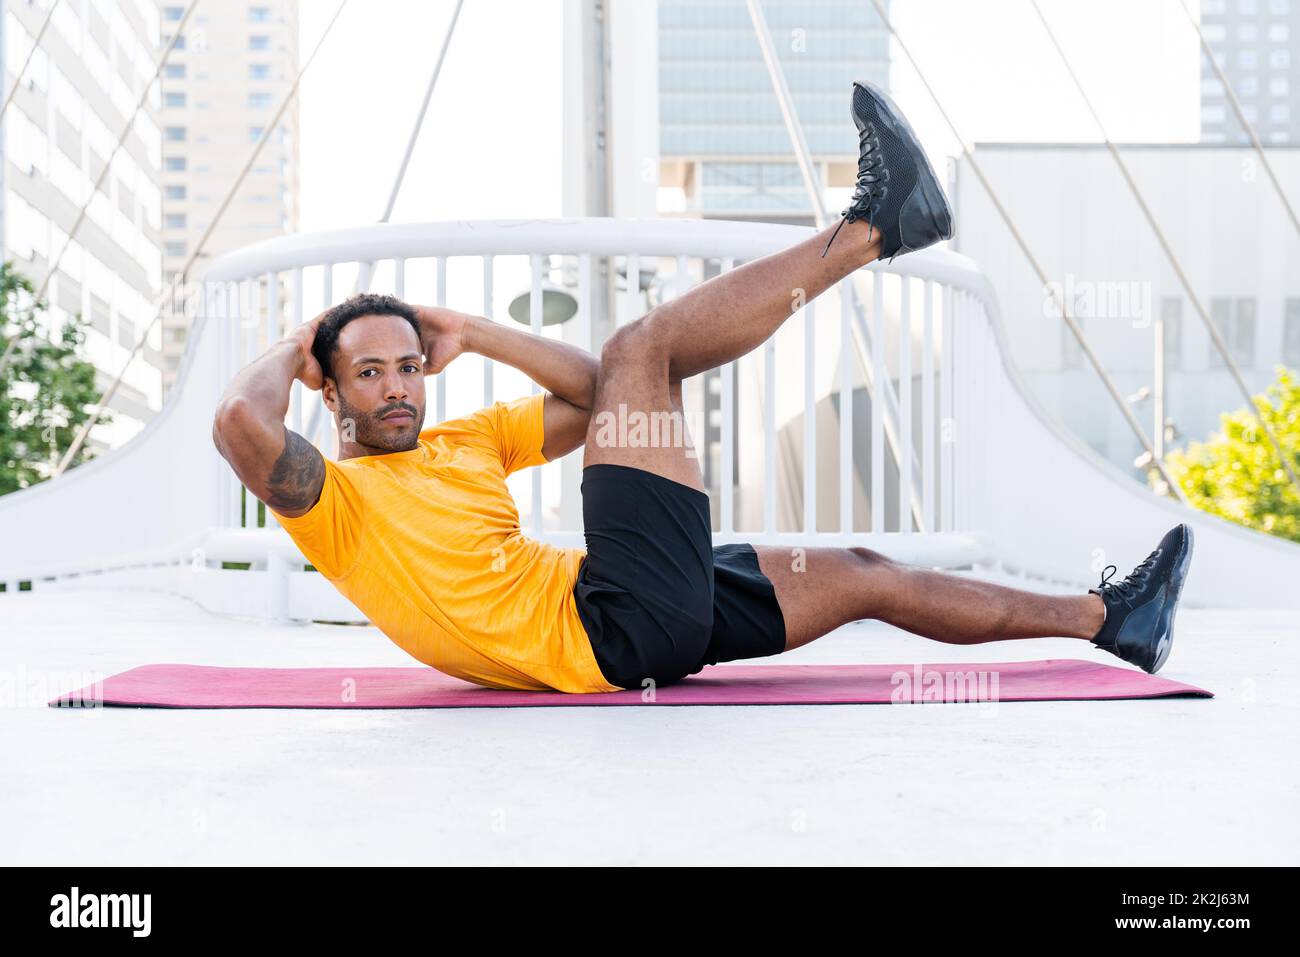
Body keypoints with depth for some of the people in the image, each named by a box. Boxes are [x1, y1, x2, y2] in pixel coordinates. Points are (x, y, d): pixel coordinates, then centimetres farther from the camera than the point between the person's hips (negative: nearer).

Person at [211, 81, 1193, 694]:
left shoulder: (462, 442, 19)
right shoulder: (332, 497, -4)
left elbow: (585, 405, 21)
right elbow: (240, 421, -24)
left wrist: (473, 334, 17)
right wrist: (293, 348, -4)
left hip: (652, 619, 9)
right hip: (614, 624, -9)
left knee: (866, 575, 12)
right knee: (640, 348, -12)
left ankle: (1104, 616, 27)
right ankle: (871, 225, -5)